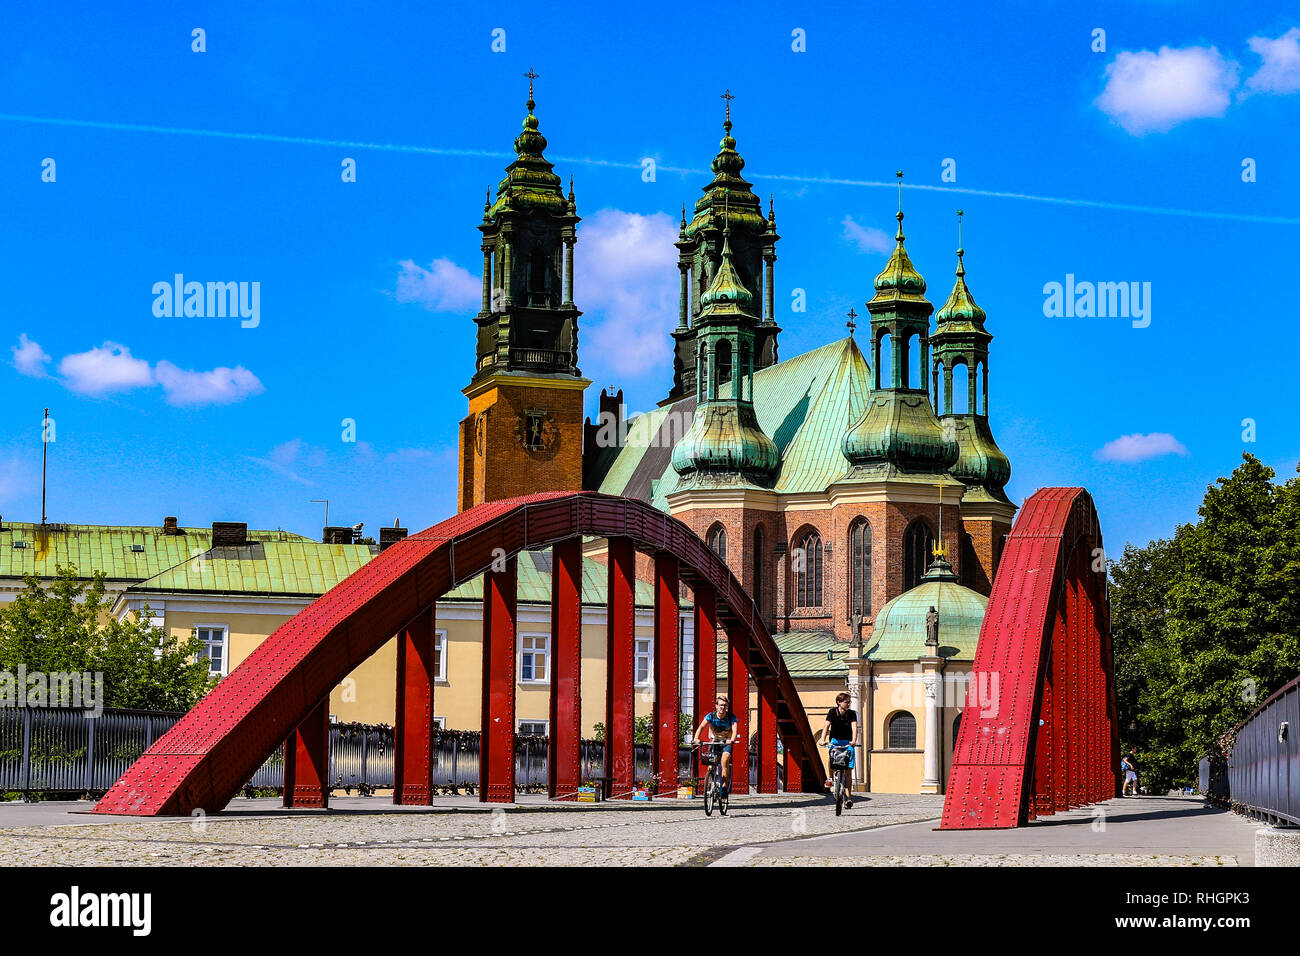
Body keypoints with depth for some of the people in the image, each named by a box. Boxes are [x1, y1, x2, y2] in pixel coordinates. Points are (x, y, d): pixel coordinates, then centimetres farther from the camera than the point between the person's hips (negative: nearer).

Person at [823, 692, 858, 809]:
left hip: (847, 742, 0)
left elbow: (854, 727, -18)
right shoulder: (832, 712, -7)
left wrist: (853, 741, -36)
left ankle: (848, 797, -4)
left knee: (848, 770, -7)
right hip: (835, 740, 0)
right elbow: (827, 726, -16)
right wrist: (823, 740, -32)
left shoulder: (852, 713, -6)